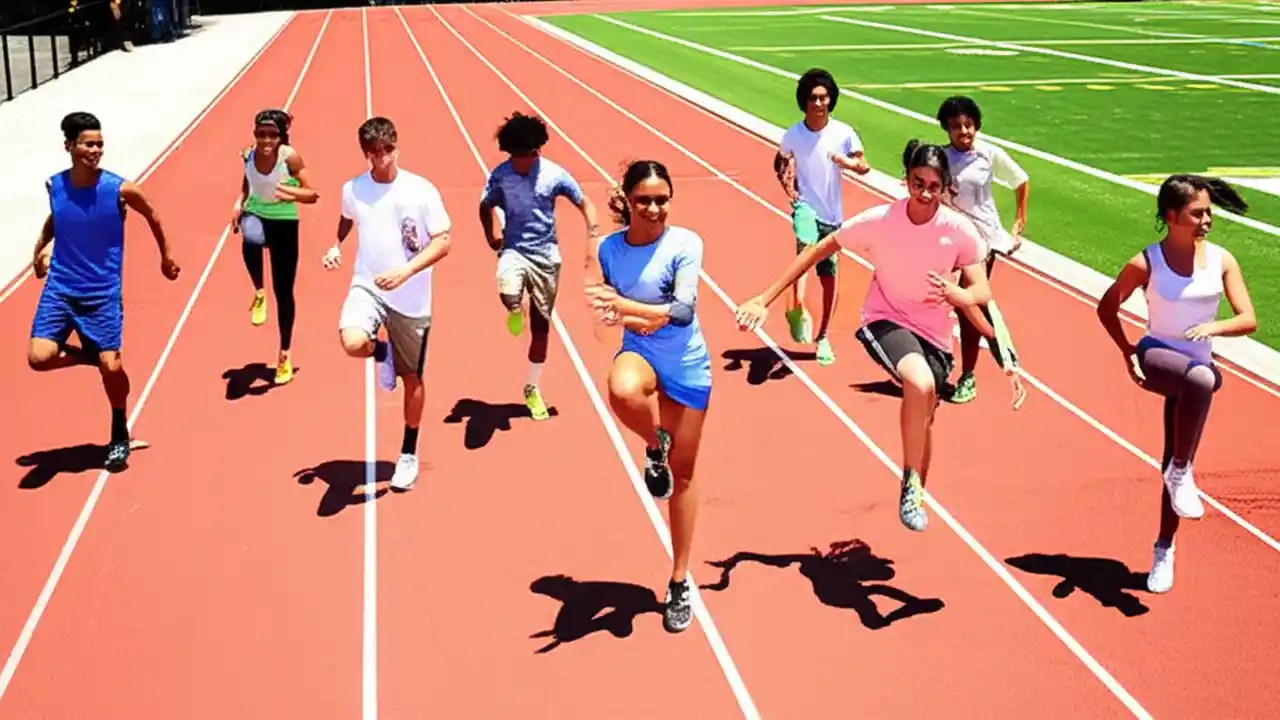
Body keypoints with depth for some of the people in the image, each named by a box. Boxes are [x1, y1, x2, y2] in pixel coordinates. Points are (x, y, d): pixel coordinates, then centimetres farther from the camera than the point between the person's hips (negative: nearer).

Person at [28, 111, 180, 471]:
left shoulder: (120, 189, -14)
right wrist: (40, 249, 11)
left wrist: (166, 255, 15)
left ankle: (120, 437, 22)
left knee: (111, 366, -2)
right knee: (39, 357, -14)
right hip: (60, 289, 2)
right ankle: (88, 355, 21)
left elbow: (152, 215, 6)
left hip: (103, 294, -2)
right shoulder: (54, 185, -5)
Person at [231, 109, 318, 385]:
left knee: (284, 292, 4)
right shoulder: (248, 155, -8)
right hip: (255, 214, 2)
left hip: (284, 221, -2)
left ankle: (285, 355, 21)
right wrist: (239, 203, -3)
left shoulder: (290, 157, -18)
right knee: (251, 240, -40)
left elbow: (312, 194, -15)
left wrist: (294, 193, -35)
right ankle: (259, 295, -12)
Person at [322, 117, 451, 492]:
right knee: (352, 342, -31)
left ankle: (408, 453, 29)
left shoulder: (422, 190, -12)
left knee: (412, 378, 9)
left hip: (412, 299, -1)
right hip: (367, 286, 1)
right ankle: (382, 352, 8)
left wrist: (405, 271, -26)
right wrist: (336, 246, 3)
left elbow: (442, 243, -12)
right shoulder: (353, 189, -1)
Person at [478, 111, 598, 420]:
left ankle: (532, 389, 25)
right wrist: (492, 238, -1)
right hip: (514, 249, -1)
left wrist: (593, 238, -12)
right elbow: (486, 206, 10)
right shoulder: (500, 175, -8)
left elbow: (584, 203, 0)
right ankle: (515, 310, 4)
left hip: (546, 254, 1)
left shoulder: (554, 174, -10)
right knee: (509, 295, -35)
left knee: (540, 325, 9)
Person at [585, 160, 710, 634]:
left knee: (683, 474, 9)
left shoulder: (685, 243, -13)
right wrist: (650, 318, -21)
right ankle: (656, 445, -3)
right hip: (640, 352, 1)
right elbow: (614, 314, -1)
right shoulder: (610, 248, -4)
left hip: (687, 364, -1)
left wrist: (625, 305, -35)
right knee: (622, 391, -39)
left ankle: (680, 582, 27)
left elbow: (684, 310, -23)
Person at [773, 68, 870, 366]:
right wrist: (786, 181, -8)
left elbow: (864, 167, -1)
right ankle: (797, 308, -45)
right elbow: (779, 162, 12)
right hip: (805, 207, -2)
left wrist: (847, 162, -22)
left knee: (829, 278, 9)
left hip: (833, 214, 2)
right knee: (806, 248, -35)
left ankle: (822, 337, 24)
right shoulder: (792, 135, -6)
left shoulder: (844, 133, -6)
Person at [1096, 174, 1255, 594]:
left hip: (1197, 365, 4)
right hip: (1156, 357, -4)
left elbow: (1248, 319, -6)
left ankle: (1164, 550, 22)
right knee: (1200, 378, -38)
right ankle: (1181, 472, -21)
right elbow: (1107, 307, 2)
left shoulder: (1222, 260, -4)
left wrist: (1213, 327, -26)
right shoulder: (1147, 263, -10)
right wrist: (1127, 351, -8)